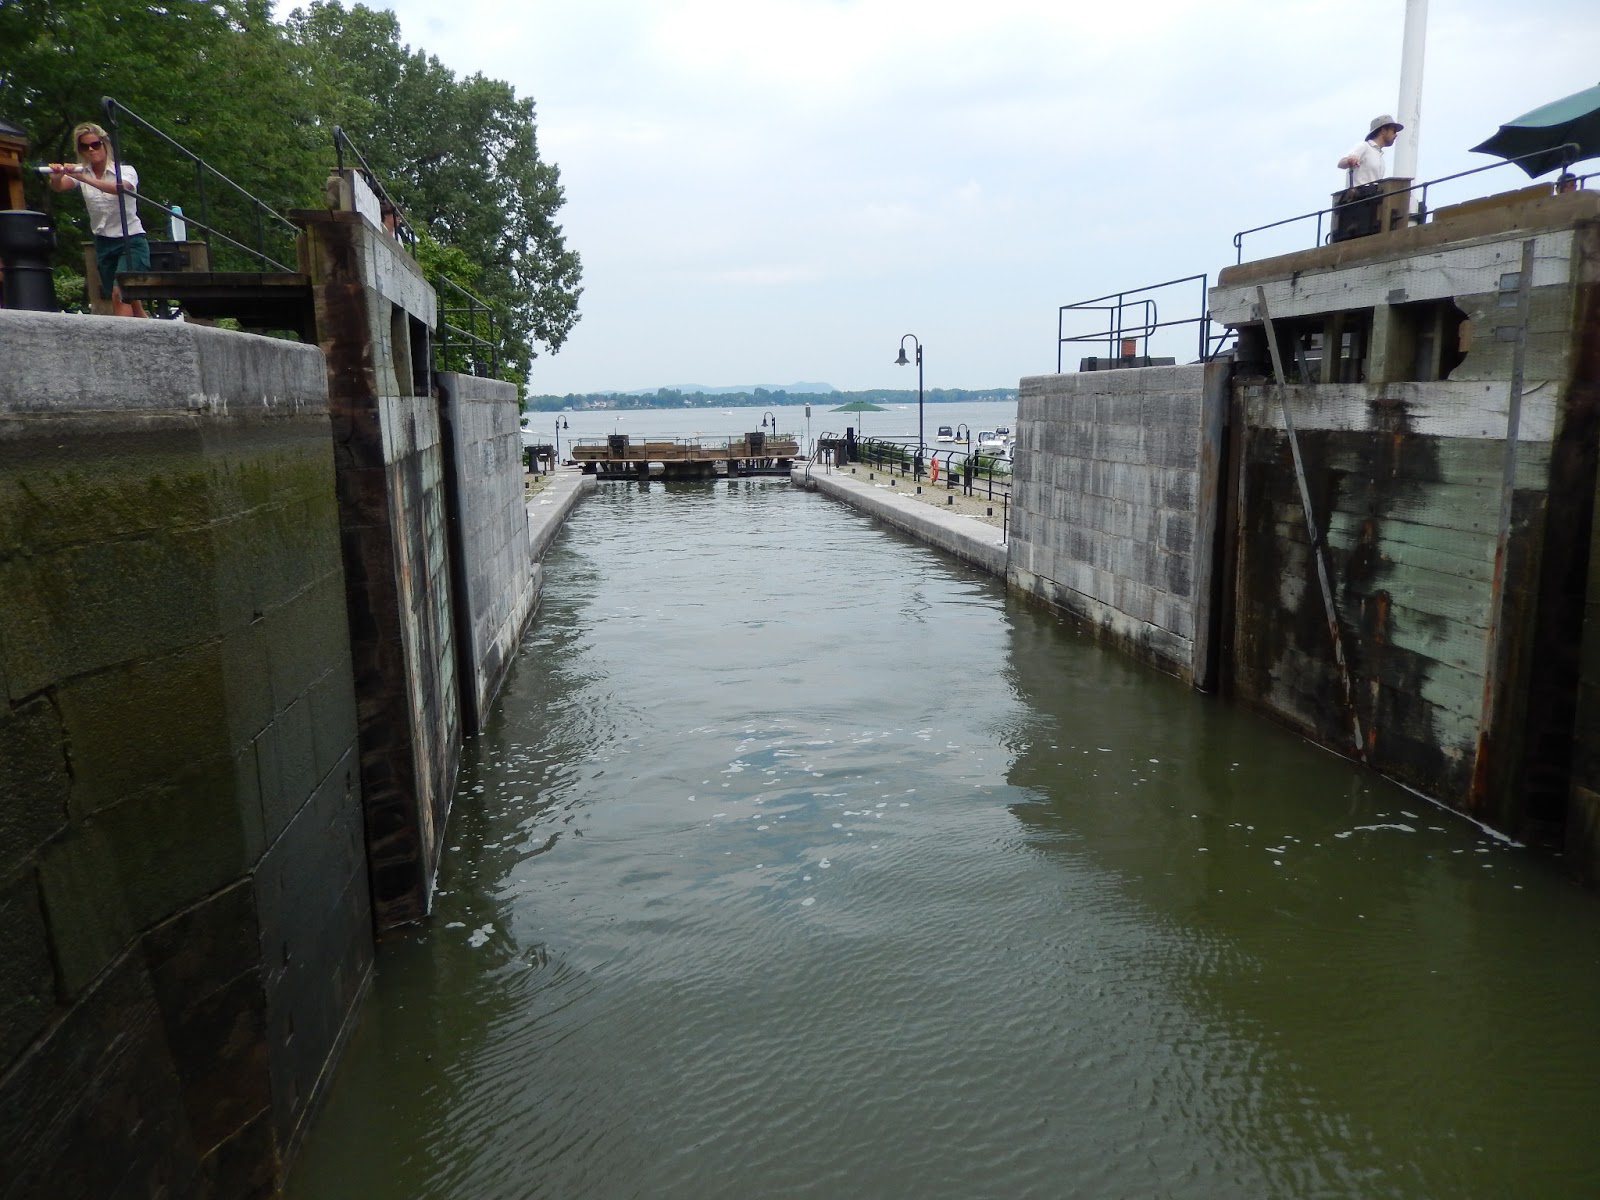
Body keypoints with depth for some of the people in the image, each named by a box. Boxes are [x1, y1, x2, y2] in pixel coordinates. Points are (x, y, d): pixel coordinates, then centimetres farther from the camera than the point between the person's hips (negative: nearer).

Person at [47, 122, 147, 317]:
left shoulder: (125, 171, -7)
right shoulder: (80, 172, 4)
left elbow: (121, 188, -30)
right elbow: (60, 186, -15)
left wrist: (86, 179, -44)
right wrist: (56, 177, -39)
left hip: (131, 240, -5)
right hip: (103, 243, 5)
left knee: (119, 294, -22)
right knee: (129, 301, 8)